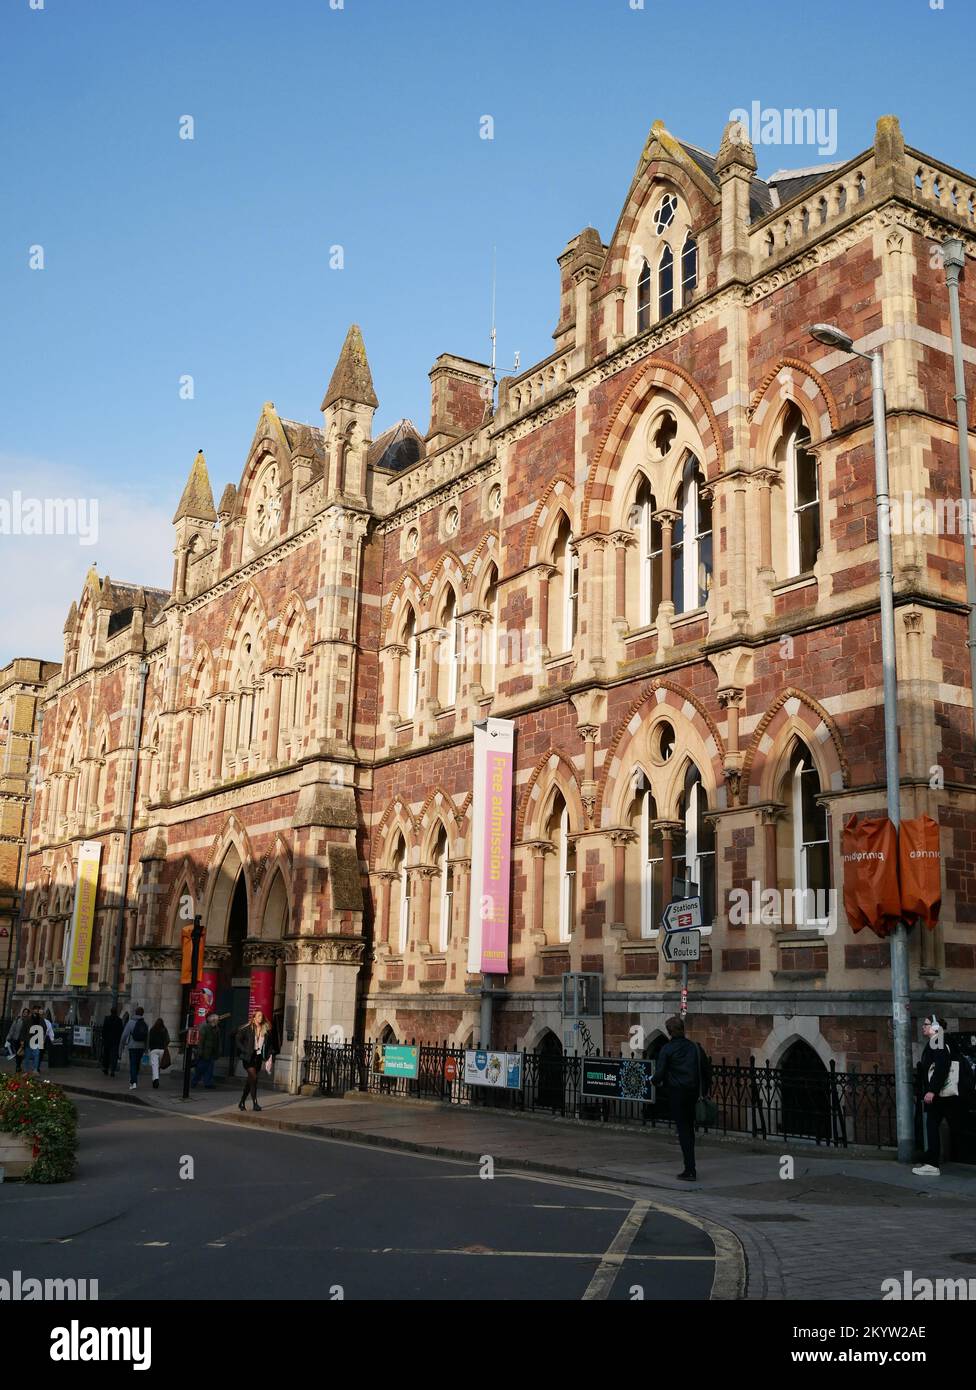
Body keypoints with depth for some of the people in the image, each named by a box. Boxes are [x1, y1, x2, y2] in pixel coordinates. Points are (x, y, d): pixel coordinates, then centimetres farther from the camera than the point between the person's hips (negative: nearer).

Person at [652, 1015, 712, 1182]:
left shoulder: (667, 1049, -8)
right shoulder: (695, 1047, 6)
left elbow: (660, 1073, -12)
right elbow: (707, 1069, 9)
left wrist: (656, 1082, 10)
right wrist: (704, 1090, 18)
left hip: (677, 1093, -5)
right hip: (693, 1092, 5)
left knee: (683, 1130, -1)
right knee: (689, 1129, 16)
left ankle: (690, 1170, -5)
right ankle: (690, 1168, 21)